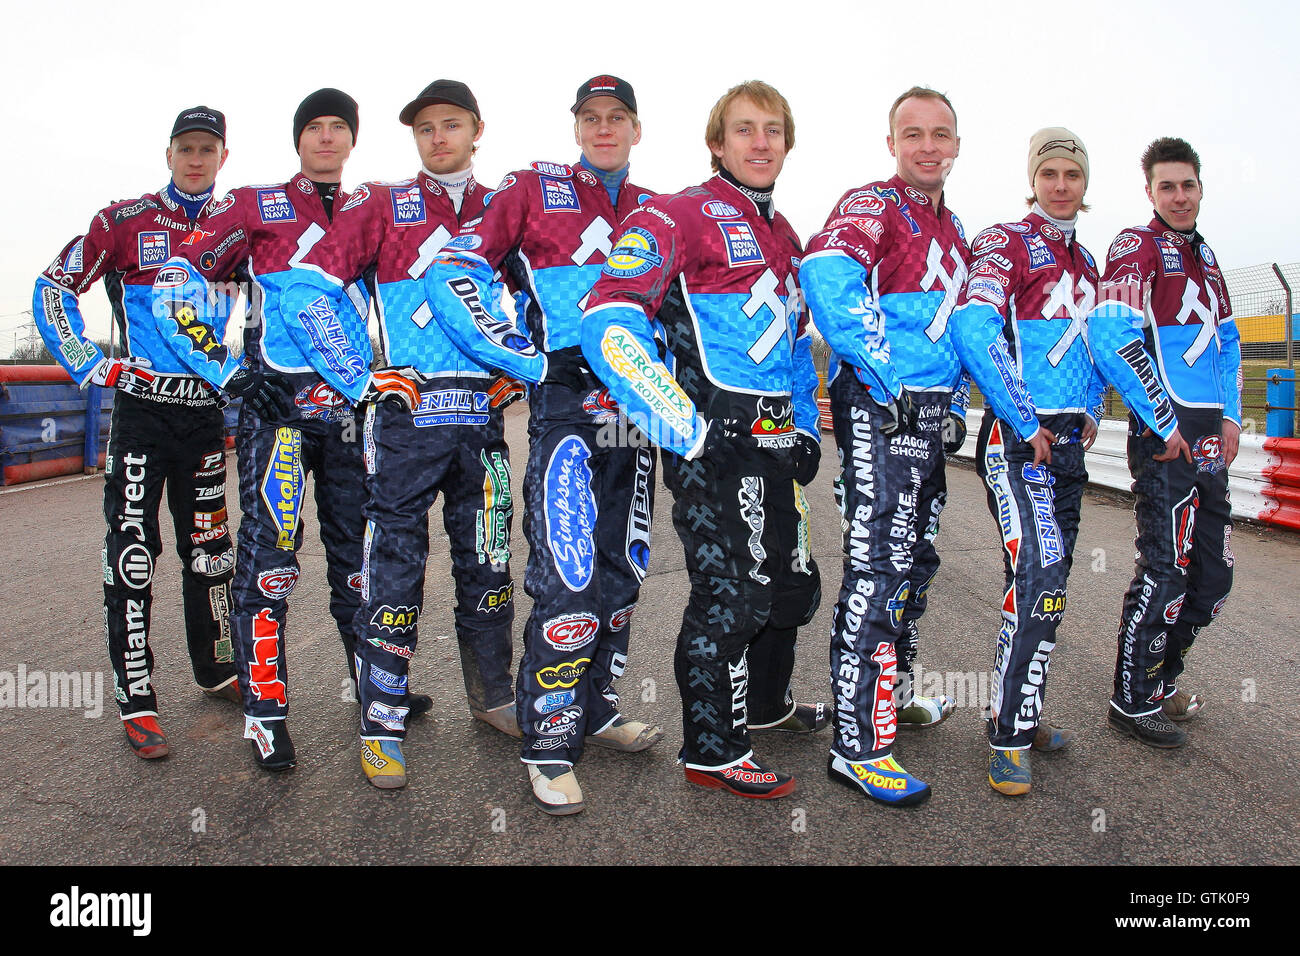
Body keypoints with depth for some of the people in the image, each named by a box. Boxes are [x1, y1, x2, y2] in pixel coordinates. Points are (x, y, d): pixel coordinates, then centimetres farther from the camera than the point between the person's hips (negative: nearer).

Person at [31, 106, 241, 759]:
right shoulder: (124, 221, 0)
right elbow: (53, 288, 1)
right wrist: (89, 366, -8)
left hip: (207, 409, 3)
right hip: (142, 406, -3)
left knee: (208, 546, 12)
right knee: (132, 551, -4)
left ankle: (215, 669, 28)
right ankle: (136, 699, 5)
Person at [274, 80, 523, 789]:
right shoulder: (382, 206, 5)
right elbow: (307, 288, -2)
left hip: (483, 413, 3)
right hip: (405, 413, -3)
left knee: (488, 559, 11)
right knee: (395, 564, -3)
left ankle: (491, 695, 28)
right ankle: (381, 725, 10)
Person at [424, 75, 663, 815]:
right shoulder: (533, 191, 4)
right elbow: (452, 278, -3)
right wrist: (529, 359, -10)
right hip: (567, 400, -5)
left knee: (625, 568, 11)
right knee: (570, 576, -12)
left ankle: (597, 709, 28)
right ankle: (550, 743, 2)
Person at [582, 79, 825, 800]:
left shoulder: (784, 237, 18)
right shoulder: (680, 215, -8)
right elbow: (609, 325, -20)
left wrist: (808, 428, 18)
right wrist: (684, 432, -22)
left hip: (775, 441, 9)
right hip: (715, 439, -8)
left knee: (794, 583, 18)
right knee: (730, 593, -4)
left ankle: (766, 702, 42)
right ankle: (712, 751, 15)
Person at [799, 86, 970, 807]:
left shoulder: (951, 229, 19)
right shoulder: (872, 206, -8)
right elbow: (827, 273, -28)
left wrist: (951, 391, 17)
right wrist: (882, 370, -25)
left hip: (930, 414, 9)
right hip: (879, 410, -9)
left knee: (914, 561, 18)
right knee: (878, 571, -10)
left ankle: (895, 693, 37)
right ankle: (858, 746, -3)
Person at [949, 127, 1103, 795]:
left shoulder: (1085, 261, 20)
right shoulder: (1004, 242, -3)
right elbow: (972, 331, -18)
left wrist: (1092, 411, 14)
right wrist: (1027, 424, -17)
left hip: (1068, 439, 8)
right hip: (1017, 436, -8)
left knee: (1046, 582, 10)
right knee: (1039, 574, -17)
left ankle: (1022, 714, 23)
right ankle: (1009, 737, -8)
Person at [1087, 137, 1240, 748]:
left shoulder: (1203, 255, 19)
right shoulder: (1137, 247, -8)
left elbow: (1227, 340, 26)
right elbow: (1110, 341, -21)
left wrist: (1231, 417, 13)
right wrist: (1164, 423, -16)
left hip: (1209, 433, 9)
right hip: (1166, 434, -8)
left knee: (1213, 572, 13)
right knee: (1166, 570, -6)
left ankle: (1161, 679, 29)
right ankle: (1132, 702, 7)